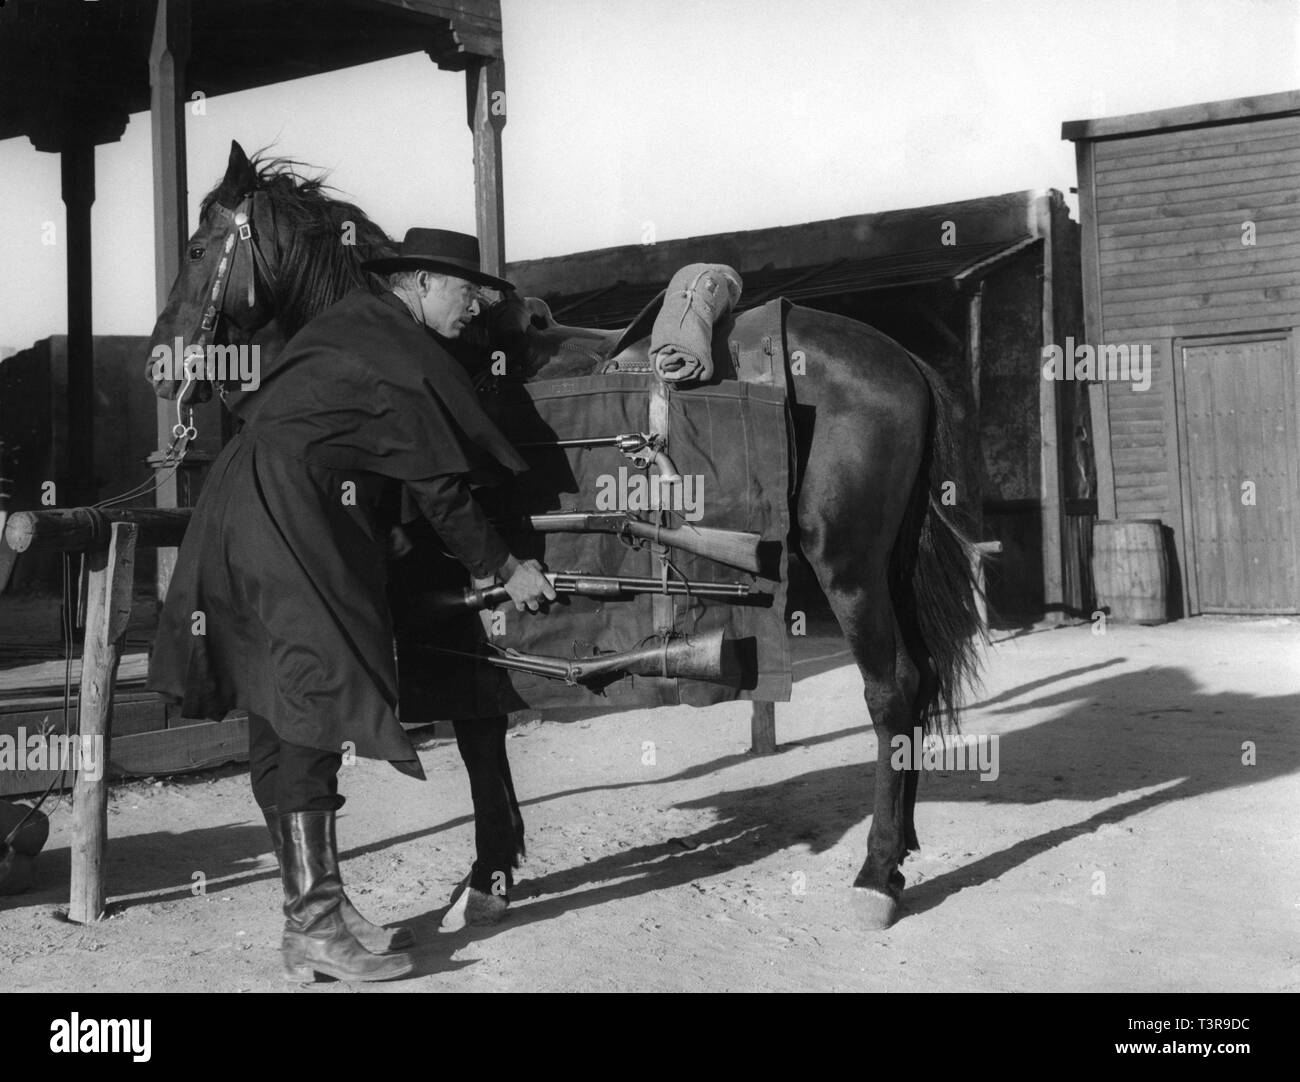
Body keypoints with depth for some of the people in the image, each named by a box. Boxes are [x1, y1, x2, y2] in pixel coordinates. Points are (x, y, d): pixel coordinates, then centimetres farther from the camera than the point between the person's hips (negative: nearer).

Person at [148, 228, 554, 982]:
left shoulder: (348, 328, 22)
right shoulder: (406, 362, -6)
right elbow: (442, 491, -3)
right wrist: (505, 569, 8)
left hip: (239, 516, 10)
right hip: (290, 518, -10)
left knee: (284, 719, 9)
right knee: (317, 697, -11)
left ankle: (313, 910, 16)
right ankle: (316, 925, -9)